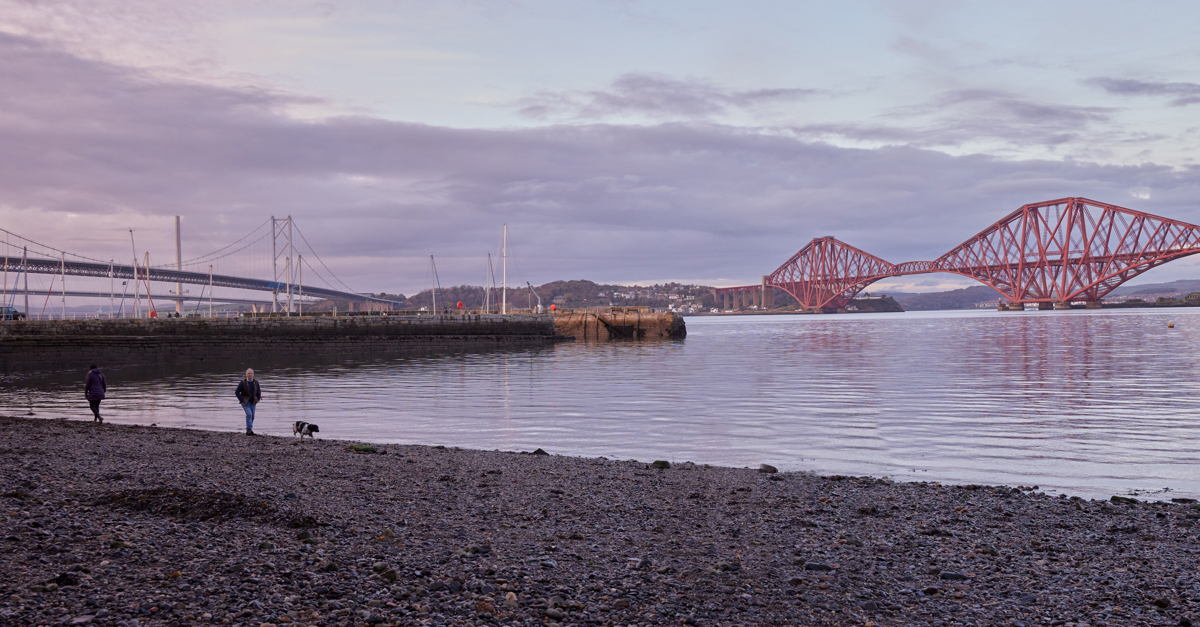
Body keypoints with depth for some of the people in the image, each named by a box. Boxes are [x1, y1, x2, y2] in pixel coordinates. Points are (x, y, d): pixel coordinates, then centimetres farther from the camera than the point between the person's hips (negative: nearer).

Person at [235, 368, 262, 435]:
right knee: (249, 414, -21)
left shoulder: (256, 383, 2)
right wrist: (241, 400, -11)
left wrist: (257, 400, 6)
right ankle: (249, 429, -21)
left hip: (253, 402, 5)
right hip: (245, 402, -4)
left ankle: (248, 431, 17)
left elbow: (259, 392, 16)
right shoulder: (243, 383, -10)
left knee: (252, 416, 5)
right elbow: (237, 392, -6)